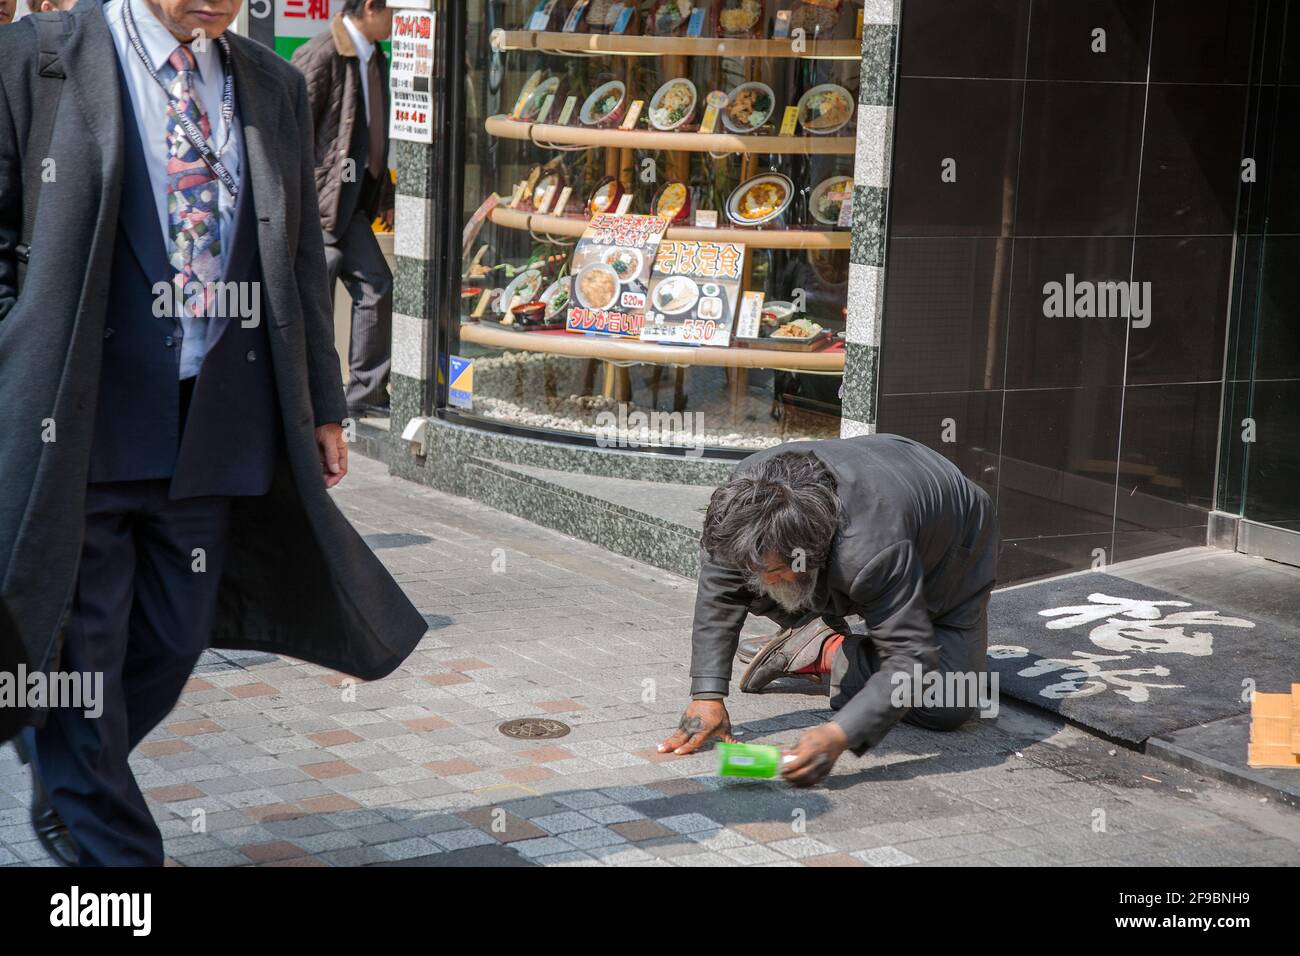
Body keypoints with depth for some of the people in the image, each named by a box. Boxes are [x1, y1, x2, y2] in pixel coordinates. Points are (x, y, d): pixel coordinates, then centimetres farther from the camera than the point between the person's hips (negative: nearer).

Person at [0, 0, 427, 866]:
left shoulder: (277, 89, 11)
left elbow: (303, 258, 16)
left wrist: (322, 404, 14)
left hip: (217, 425, 4)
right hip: (80, 418, -4)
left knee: (173, 639, 10)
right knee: (82, 644, 0)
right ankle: (113, 846, 15)